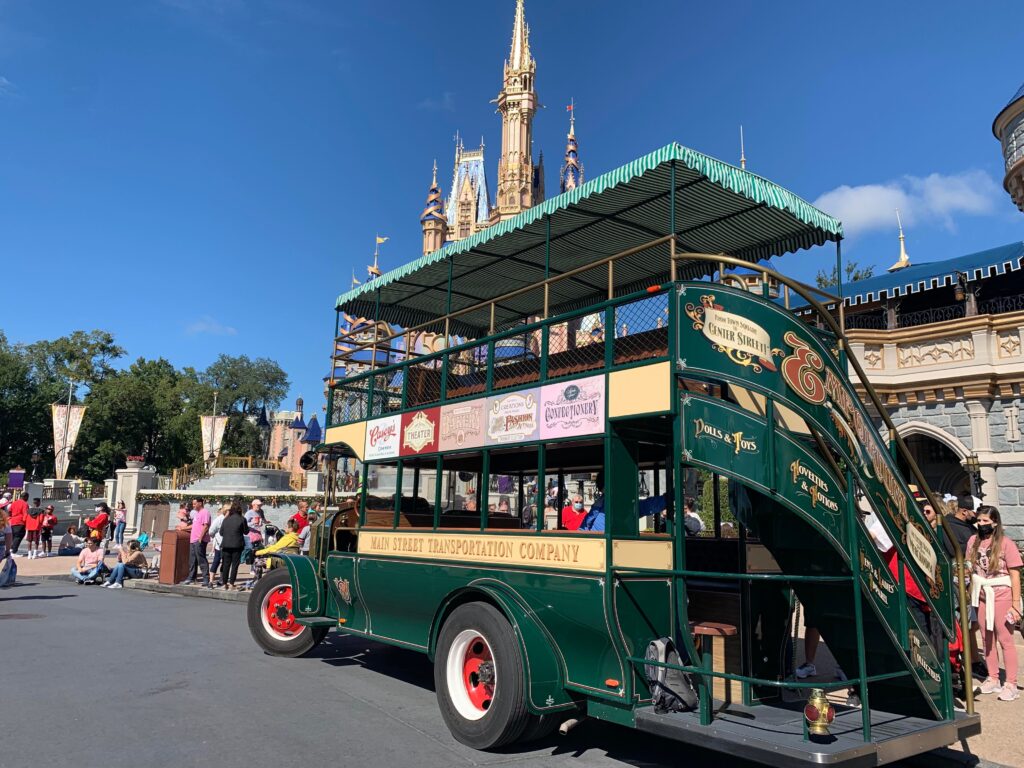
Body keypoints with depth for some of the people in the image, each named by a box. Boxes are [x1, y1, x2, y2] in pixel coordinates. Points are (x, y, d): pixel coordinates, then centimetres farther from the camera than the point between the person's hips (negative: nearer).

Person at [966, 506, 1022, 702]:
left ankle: (1011, 684, 8)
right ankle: (992, 679, 22)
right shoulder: (973, 541, 4)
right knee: (987, 639, 11)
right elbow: (970, 568, 13)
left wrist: (1015, 604, -11)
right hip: (982, 596, 5)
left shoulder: (1005, 543, -10)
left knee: (1005, 640, -1)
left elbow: (1015, 575, -9)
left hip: (1001, 596, -5)